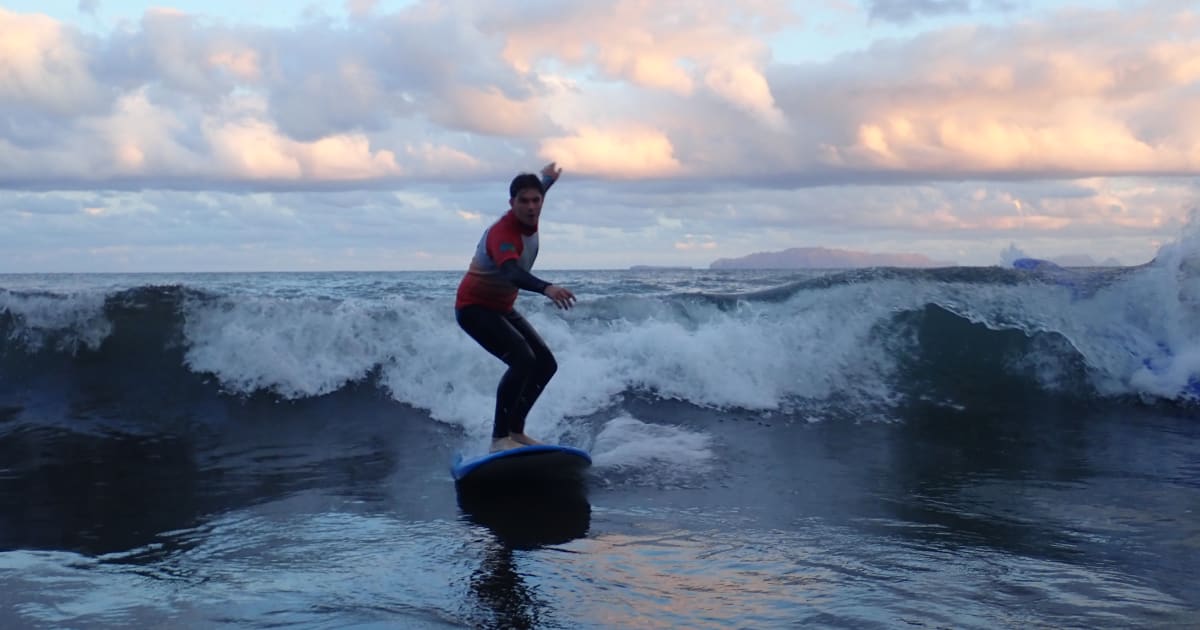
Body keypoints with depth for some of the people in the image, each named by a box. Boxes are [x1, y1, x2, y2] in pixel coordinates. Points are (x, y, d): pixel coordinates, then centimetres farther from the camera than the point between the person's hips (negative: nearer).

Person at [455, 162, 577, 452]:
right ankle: (499, 438, -25)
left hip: (503, 308, 10)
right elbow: (511, 272, -53)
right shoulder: (502, 233, -32)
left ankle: (515, 429, 16)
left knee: (546, 364, 8)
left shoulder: (529, 219, -5)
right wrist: (546, 288, -70)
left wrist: (547, 179, 43)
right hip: (474, 308, -10)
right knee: (523, 360, -28)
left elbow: (534, 193, 23)